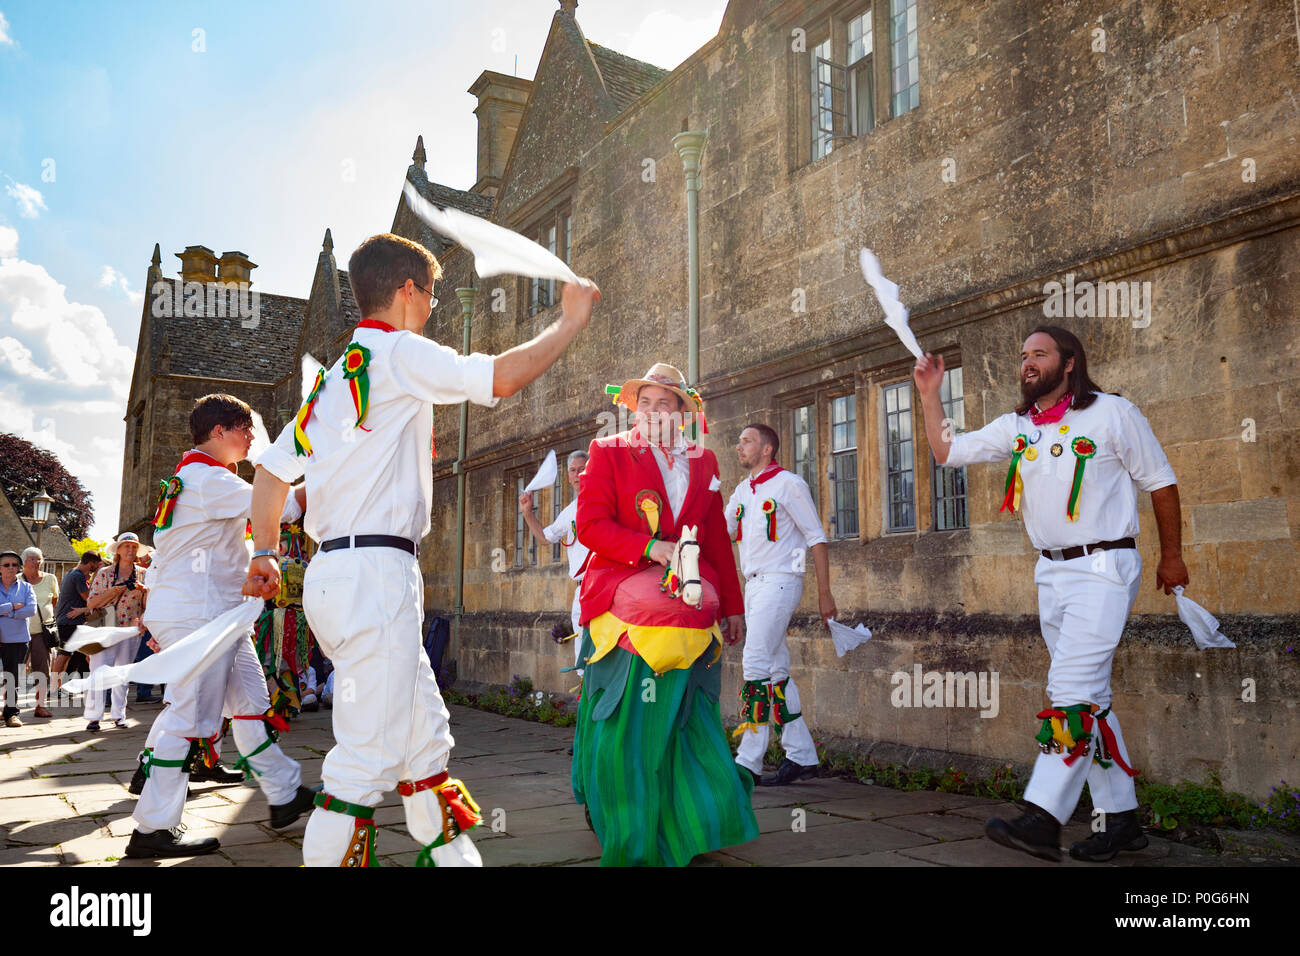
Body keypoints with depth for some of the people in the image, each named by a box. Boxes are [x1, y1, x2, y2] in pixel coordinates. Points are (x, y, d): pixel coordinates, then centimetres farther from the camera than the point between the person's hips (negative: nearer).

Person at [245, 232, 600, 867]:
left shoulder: (337, 374, 22)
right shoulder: (396, 350, -5)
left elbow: (272, 469, 23)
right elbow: (502, 377, -18)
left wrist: (265, 555, 23)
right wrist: (570, 321, -4)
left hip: (335, 571, 10)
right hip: (375, 571, -10)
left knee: (424, 735, 16)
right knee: (370, 756, -9)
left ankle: (445, 851, 27)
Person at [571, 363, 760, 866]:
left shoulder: (703, 461, 15)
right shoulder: (608, 453, 5)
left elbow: (717, 539, 16)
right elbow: (590, 526, -4)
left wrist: (732, 606, 15)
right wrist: (651, 547, -16)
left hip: (689, 610, 3)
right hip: (625, 601, -3)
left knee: (688, 719, 3)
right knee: (628, 723, -1)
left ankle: (686, 826, 17)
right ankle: (629, 835, 15)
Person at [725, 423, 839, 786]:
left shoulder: (788, 484, -6)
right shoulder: (742, 490, 16)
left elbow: (816, 538, -6)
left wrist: (824, 592, -9)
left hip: (779, 581, -8)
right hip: (753, 583, 8)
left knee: (755, 663, -14)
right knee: (776, 669, 8)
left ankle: (748, 762, -10)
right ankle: (801, 755, 16)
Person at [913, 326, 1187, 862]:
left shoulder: (1112, 413, -4)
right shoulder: (1017, 427, 11)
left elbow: (1159, 481, 2)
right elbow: (947, 452, 11)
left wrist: (1172, 555, 5)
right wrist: (929, 394, 2)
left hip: (1102, 567, -6)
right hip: (1051, 573, 6)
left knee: (1072, 689, -15)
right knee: (1091, 697, 9)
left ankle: (1042, 822, -18)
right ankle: (1121, 820, 17)